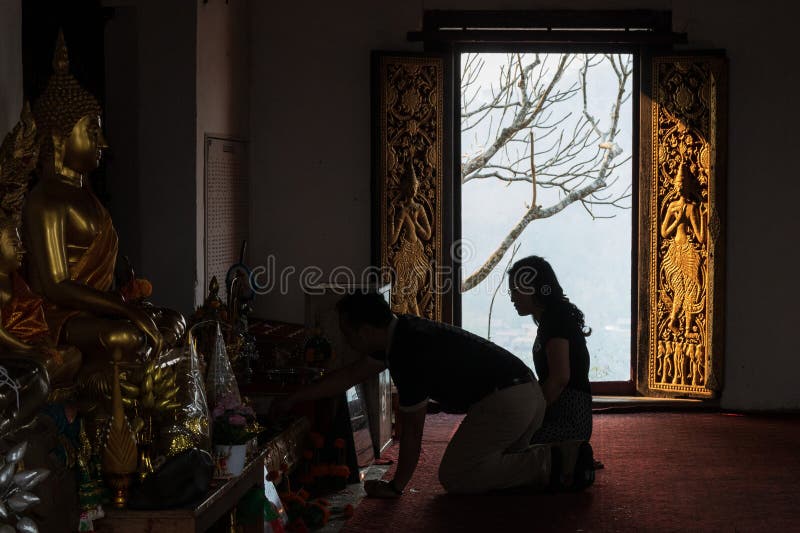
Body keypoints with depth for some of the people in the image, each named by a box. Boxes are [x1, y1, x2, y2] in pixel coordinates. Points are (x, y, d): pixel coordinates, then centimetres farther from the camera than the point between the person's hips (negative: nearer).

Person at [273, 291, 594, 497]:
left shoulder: (410, 354, -18)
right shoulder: (400, 333, 12)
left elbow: (412, 431, -11)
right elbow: (348, 376, 24)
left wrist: (396, 487, 0)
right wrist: (293, 400, 29)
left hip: (504, 401, -10)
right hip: (529, 394, 10)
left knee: (454, 478, -5)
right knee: (494, 463, 25)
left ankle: (550, 466, -13)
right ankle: (562, 456, 7)